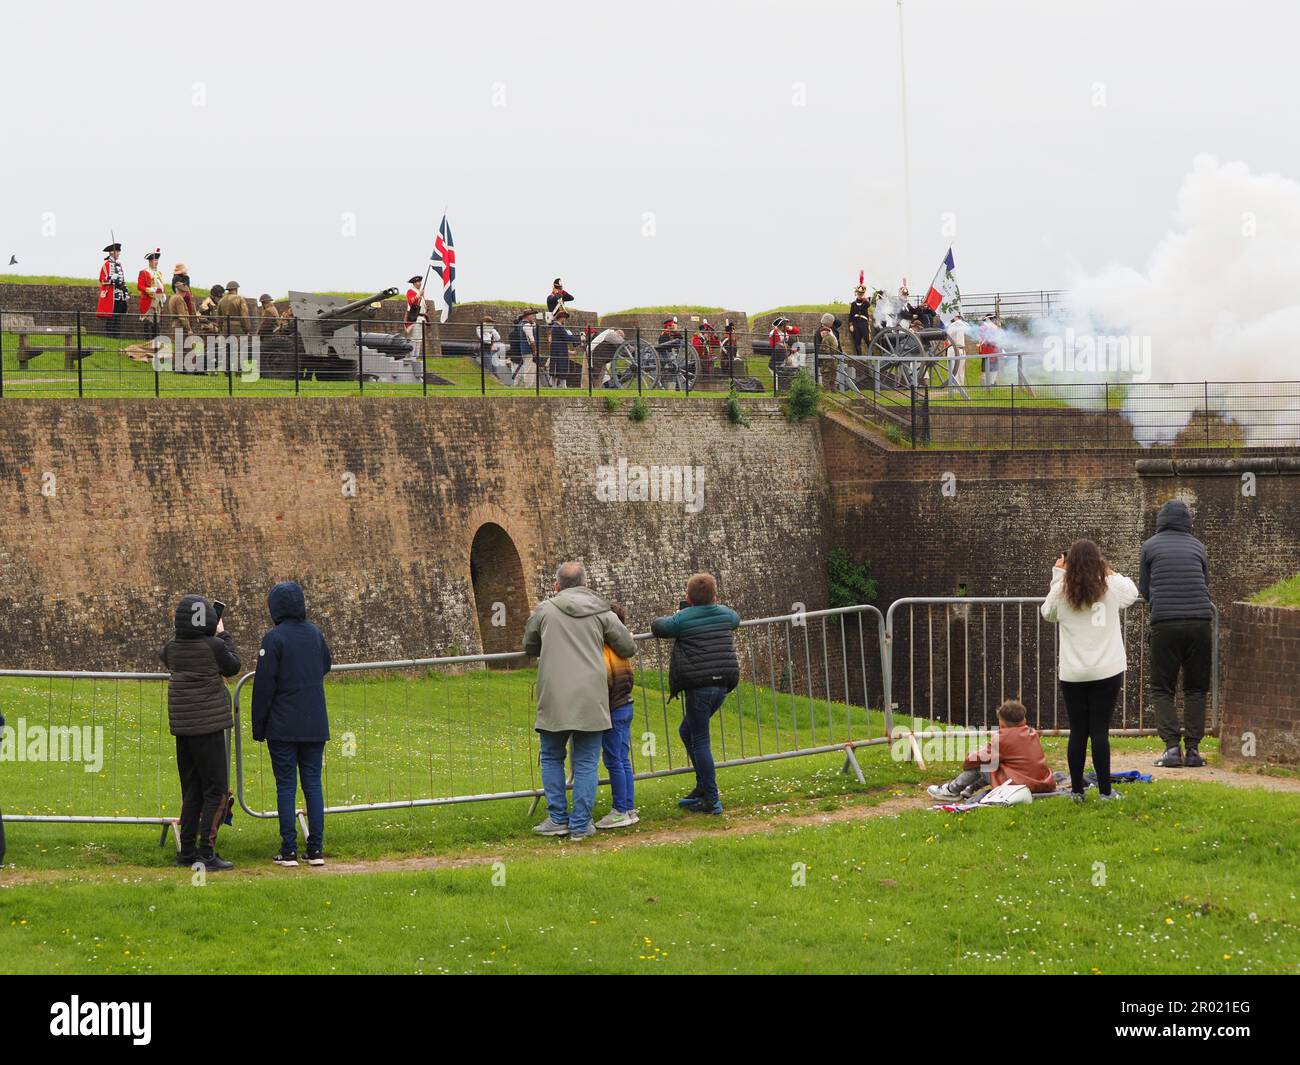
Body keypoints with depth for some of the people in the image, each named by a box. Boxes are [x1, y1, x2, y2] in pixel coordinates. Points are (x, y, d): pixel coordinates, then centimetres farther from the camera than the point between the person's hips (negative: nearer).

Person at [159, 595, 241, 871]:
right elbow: (233, 666, 4)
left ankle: (187, 851, 17)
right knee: (216, 791, 0)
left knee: (191, 790, 15)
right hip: (209, 726, -6)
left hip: (182, 728, 6)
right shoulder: (214, 646, -14)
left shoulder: (172, 648, 1)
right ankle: (207, 853, -6)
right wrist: (223, 635, 14)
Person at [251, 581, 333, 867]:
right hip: (315, 726, 5)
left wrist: (258, 727, -4)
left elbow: (264, 686, -10)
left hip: (283, 726, -5)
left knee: (286, 787, 0)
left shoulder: (274, 639, -11)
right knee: (313, 785, 7)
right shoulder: (315, 634, 6)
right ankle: (316, 849, 6)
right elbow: (325, 667, 23)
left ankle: (289, 851, -1)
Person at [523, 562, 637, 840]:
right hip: (591, 699, 0)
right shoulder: (601, 612, 7)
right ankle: (580, 825, 3)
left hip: (554, 699, 0)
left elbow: (529, 647, 18)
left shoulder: (545, 610, 5)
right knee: (586, 762, 6)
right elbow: (628, 648, 10)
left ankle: (558, 819, 12)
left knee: (552, 758, 15)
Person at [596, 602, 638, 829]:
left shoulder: (604, 650, -17)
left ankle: (621, 811, -2)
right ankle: (629, 809, 15)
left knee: (613, 761, -4)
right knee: (623, 761, 13)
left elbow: (605, 678, -22)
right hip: (626, 705, 9)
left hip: (612, 710, -9)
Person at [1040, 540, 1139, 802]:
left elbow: (1047, 613, 18)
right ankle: (1105, 791, 2)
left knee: (1078, 732, 8)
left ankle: (1077, 790, 12)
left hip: (1072, 673, 1)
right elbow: (1132, 593, 19)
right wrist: (1112, 573, 30)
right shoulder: (1111, 587, -3)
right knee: (1100, 731, 1)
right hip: (1106, 672, -1)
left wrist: (1057, 576, 19)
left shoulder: (1061, 591, -4)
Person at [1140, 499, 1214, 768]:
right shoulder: (1197, 546, 12)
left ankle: (1172, 746, -8)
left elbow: (1143, 589, 15)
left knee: (1162, 688, 6)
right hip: (1200, 622, 2)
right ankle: (1193, 748, 2)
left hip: (1165, 624, -2)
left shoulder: (1150, 547, 7)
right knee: (1196, 688, 9)